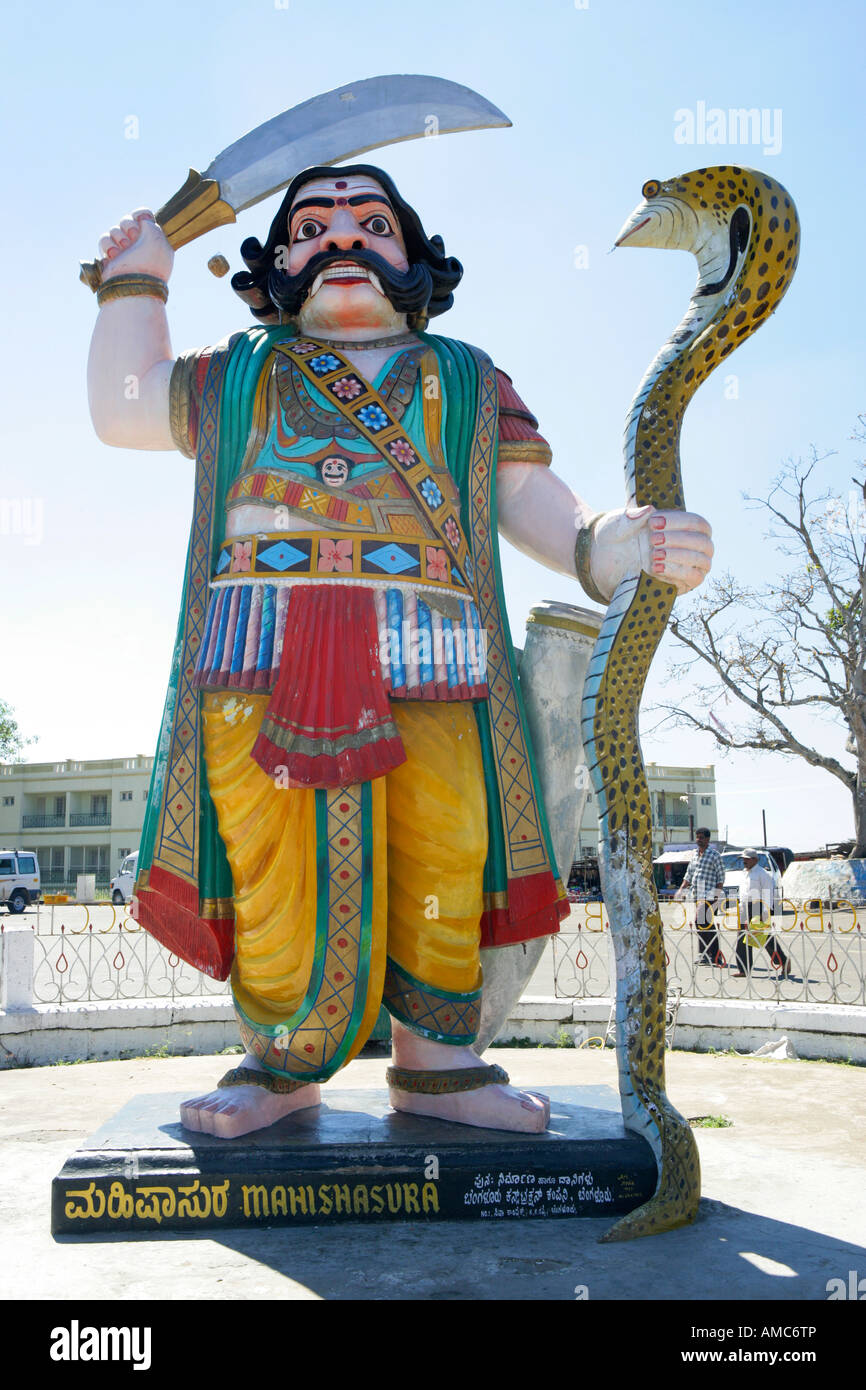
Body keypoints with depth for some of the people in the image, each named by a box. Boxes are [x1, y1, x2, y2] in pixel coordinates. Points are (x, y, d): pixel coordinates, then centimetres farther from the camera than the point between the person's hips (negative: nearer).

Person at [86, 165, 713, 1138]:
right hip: (259, 665, 0)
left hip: (428, 667, 0)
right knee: (271, 874, -5)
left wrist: (621, 546, -3)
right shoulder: (236, 377, 26)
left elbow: (533, 503, 17)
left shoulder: (469, 383, 24)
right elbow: (122, 410, 35)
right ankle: (279, 1061, 14)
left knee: (440, 871, -4)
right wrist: (136, 283, 36)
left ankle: (438, 1062, 13)